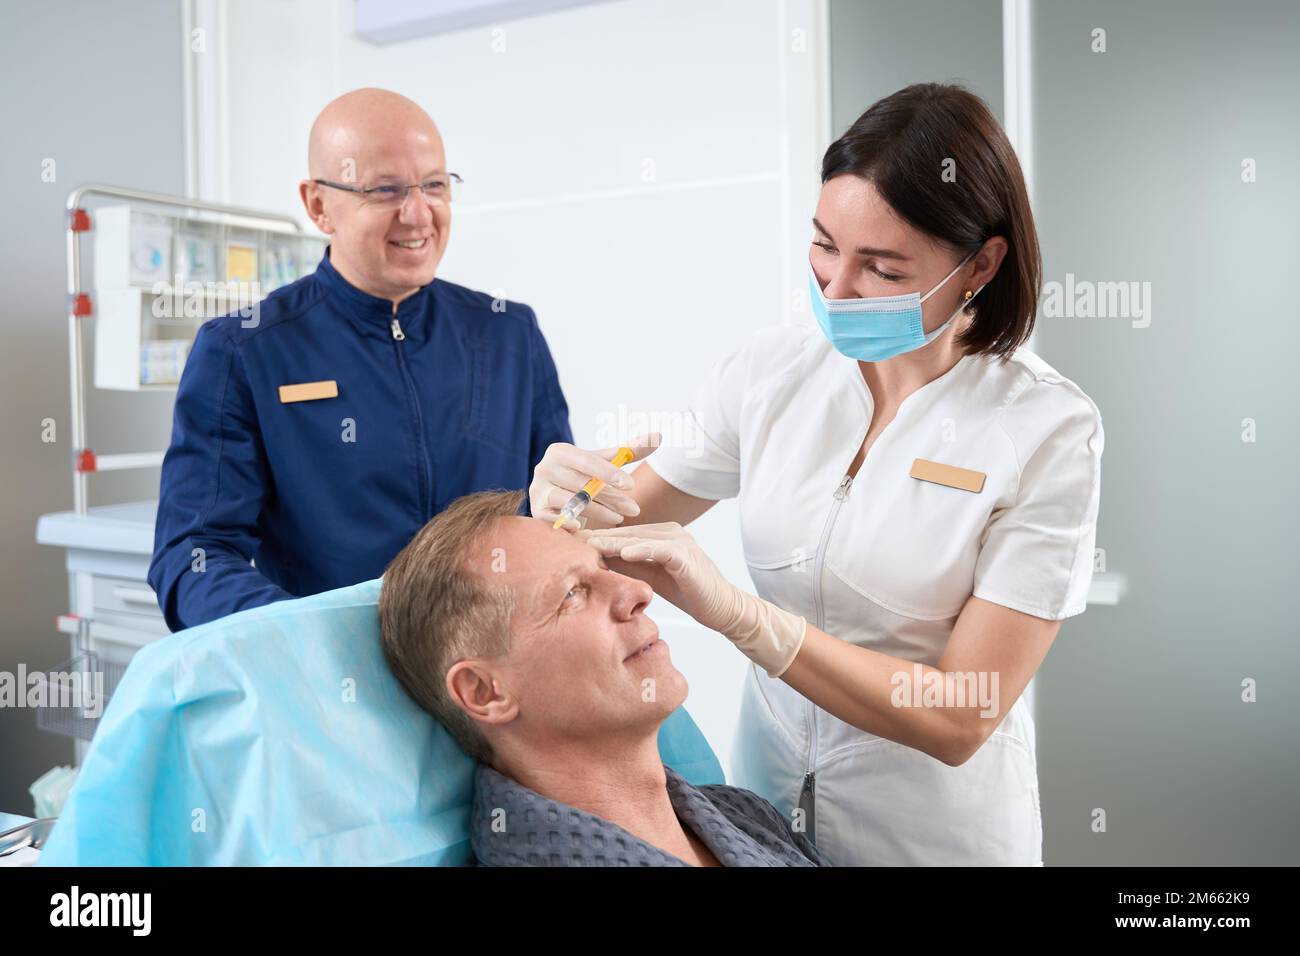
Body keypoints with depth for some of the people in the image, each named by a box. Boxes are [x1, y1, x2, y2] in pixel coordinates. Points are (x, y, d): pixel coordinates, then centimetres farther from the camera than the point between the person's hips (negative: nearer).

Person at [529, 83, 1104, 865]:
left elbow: (959, 721, -22)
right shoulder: (771, 368, -9)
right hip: (765, 794, 4)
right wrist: (572, 501, -24)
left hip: (934, 832, -3)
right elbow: (629, 520, -1)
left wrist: (736, 612, -32)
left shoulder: (1050, 430, -19)